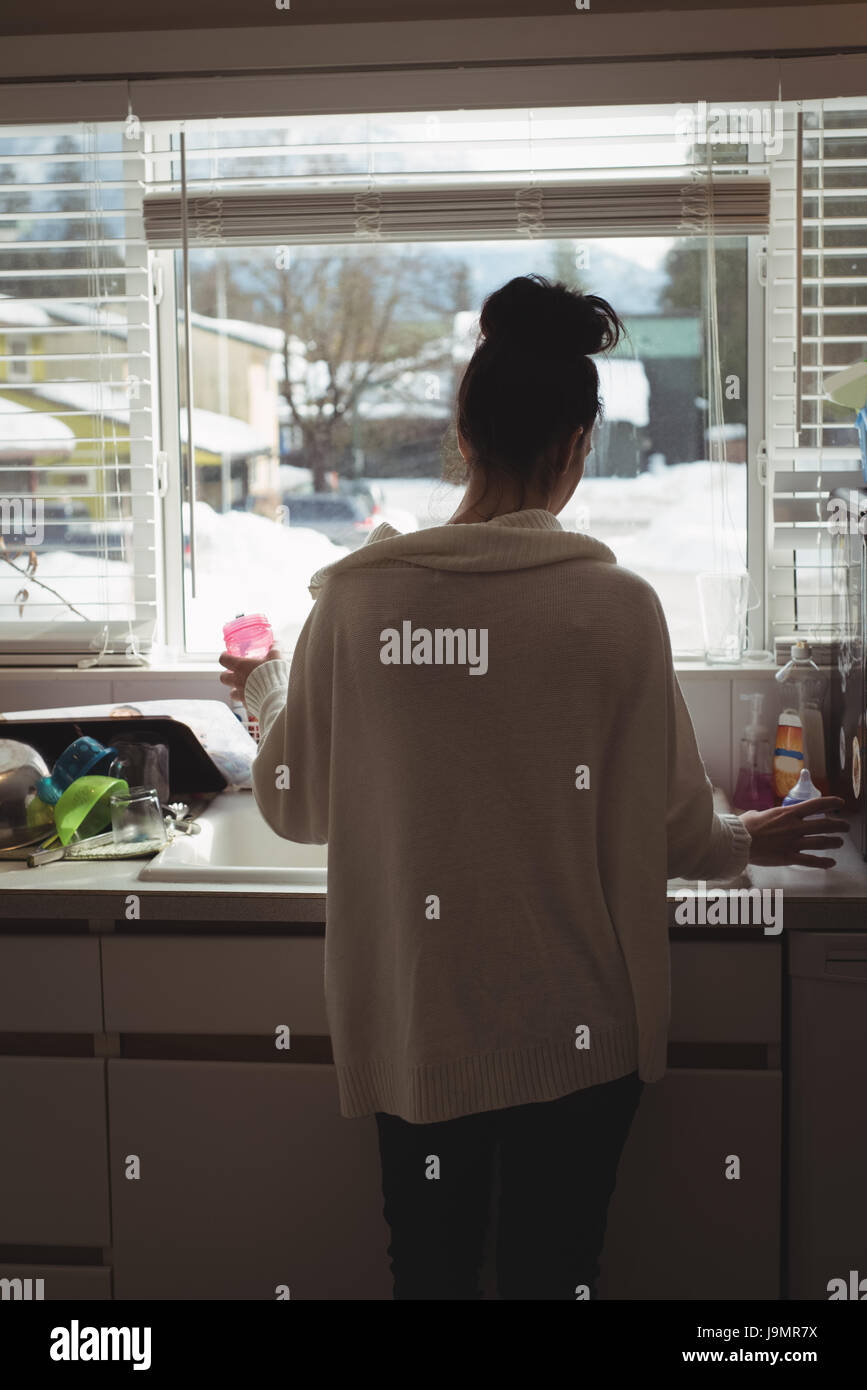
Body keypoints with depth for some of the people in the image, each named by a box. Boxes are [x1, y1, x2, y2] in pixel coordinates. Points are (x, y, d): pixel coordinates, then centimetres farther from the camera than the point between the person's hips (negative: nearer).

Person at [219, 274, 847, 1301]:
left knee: (429, 1265, 19)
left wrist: (266, 690, 22)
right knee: (551, 1270, 15)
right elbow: (670, 829, -7)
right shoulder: (616, 607, -15)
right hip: (573, 1030, -2)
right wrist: (744, 843, 16)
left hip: (411, 1025, 2)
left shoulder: (354, 600, -10)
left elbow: (296, 806, 2)